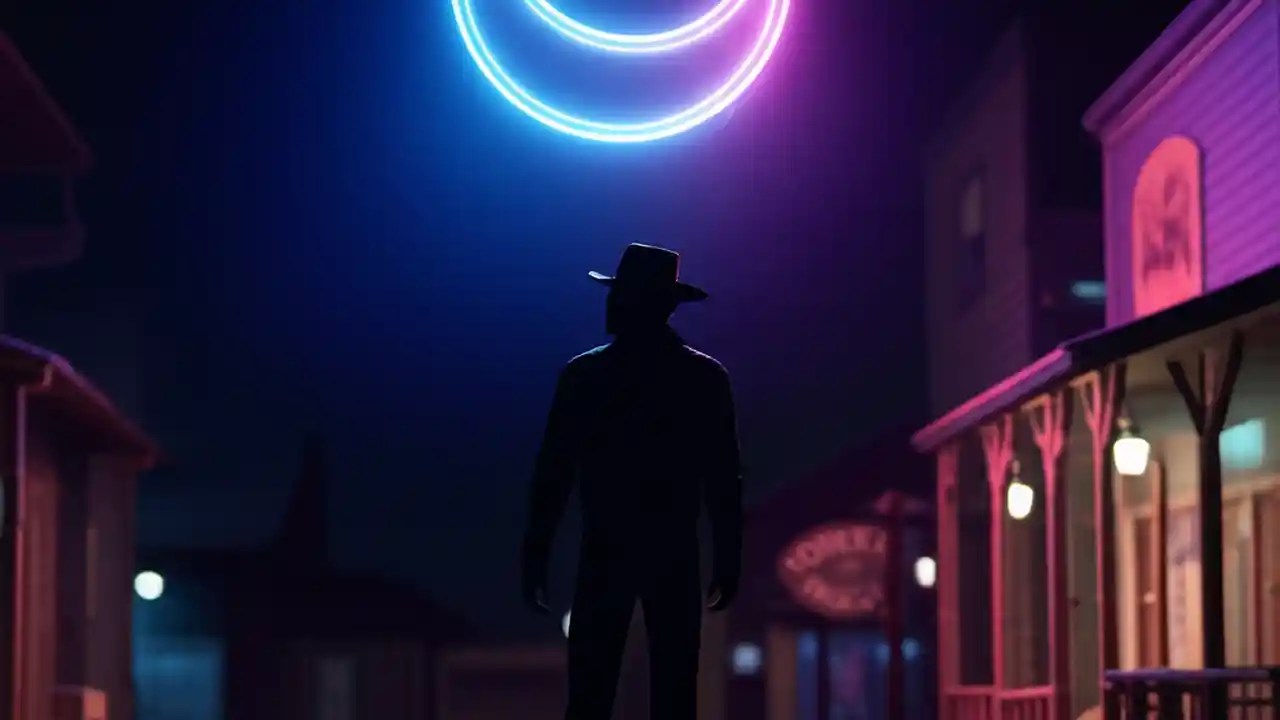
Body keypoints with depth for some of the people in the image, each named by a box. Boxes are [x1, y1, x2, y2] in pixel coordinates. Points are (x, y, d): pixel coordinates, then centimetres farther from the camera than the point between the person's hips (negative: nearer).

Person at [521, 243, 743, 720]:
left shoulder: (584, 374, -1)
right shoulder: (705, 377, 0)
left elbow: (552, 474, -1)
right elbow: (723, 478, -1)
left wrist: (535, 561, 3)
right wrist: (727, 563, 4)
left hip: (605, 555, 0)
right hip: (674, 558, 0)